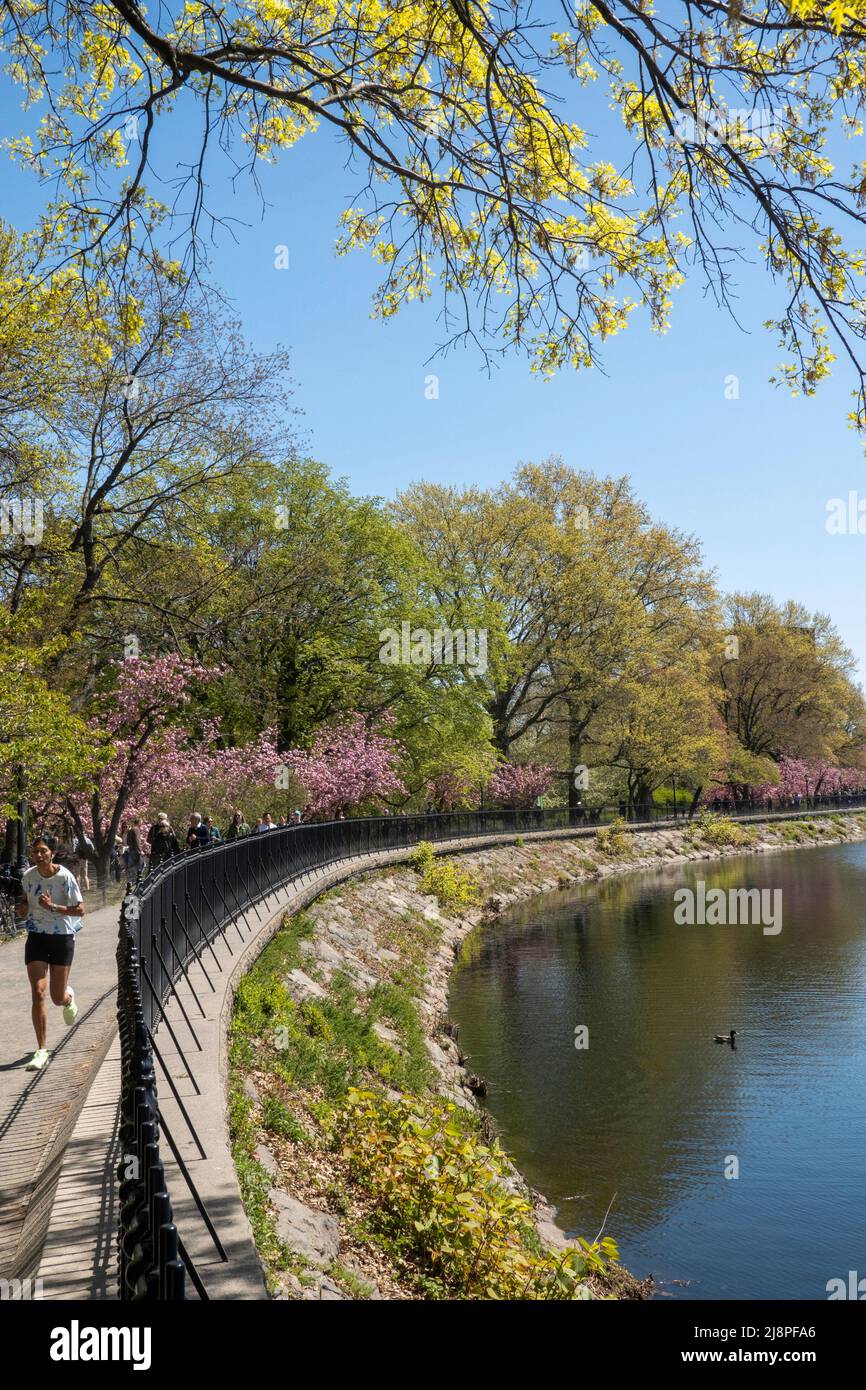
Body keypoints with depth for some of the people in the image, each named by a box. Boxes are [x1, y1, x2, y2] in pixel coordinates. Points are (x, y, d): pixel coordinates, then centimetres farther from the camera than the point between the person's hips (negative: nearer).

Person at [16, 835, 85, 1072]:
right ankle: (41, 1051, -3)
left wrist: (53, 907, -24)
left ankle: (69, 997, 46)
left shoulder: (65, 877, -14)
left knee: (58, 998, 6)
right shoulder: (27, 876, -2)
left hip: (62, 938, -2)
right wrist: (22, 908, -7)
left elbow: (80, 910, -12)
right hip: (36, 938, 3)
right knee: (37, 993, -9)